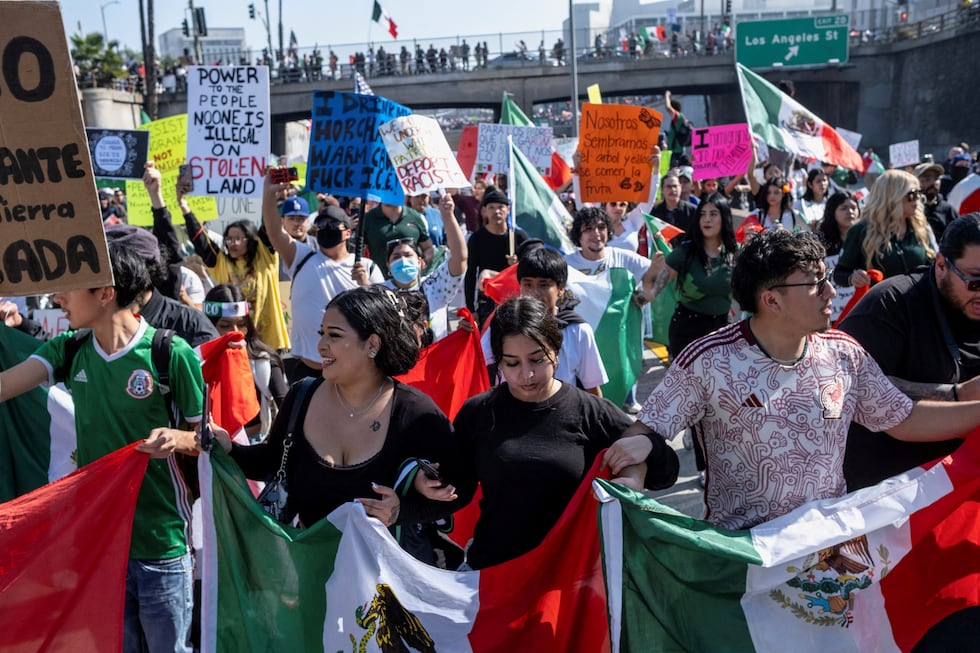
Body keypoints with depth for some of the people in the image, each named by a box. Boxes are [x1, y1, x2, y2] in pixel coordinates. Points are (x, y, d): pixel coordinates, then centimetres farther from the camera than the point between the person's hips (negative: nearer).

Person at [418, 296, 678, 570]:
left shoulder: (590, 412, -2)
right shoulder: (477, 413, 2)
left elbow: (664, 464, 4)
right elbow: (459, 491, 6)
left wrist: (636, 473, -16)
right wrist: (432, 485, -13)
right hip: (492, 567, 0)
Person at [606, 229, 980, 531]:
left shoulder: (846, 355, 5)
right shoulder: (708, 361, -10)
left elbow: (904, 420, 13)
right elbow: (648, 427, -7)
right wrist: (637, 444, -29)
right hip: (739, 544, -4)